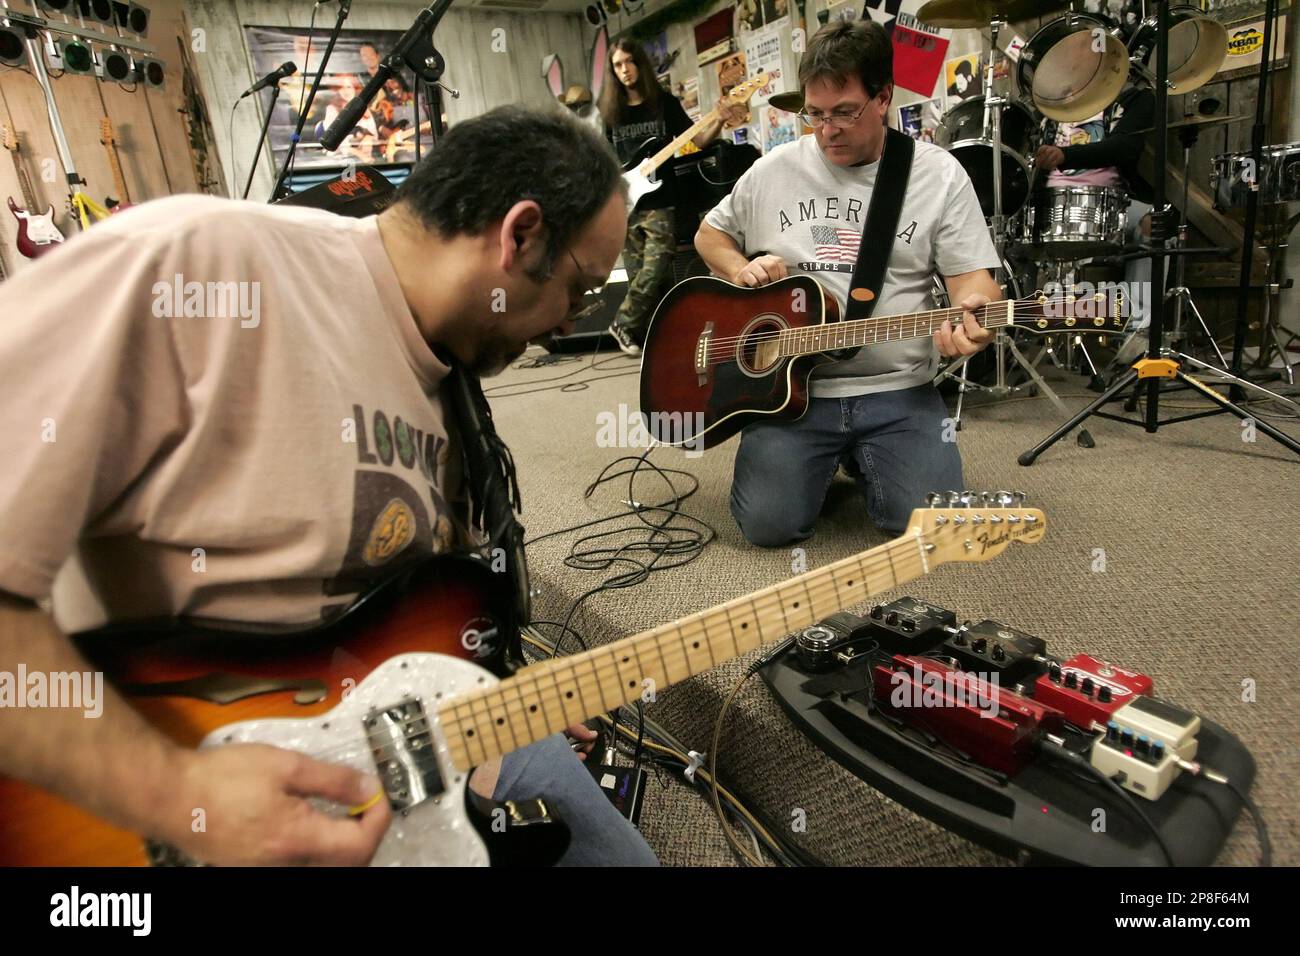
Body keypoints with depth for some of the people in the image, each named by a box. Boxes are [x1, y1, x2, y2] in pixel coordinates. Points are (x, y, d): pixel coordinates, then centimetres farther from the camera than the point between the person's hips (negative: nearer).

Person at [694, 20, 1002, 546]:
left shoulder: (939, 175, 3)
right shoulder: (774, 170, 7)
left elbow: (971, 275, 1)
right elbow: (709, 234, 19)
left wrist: (971, 315, -24)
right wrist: (741, 270, -3)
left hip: (898, 390, 0)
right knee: (768, 522, -15)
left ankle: (859, 459, 16)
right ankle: (822, 460, 19)